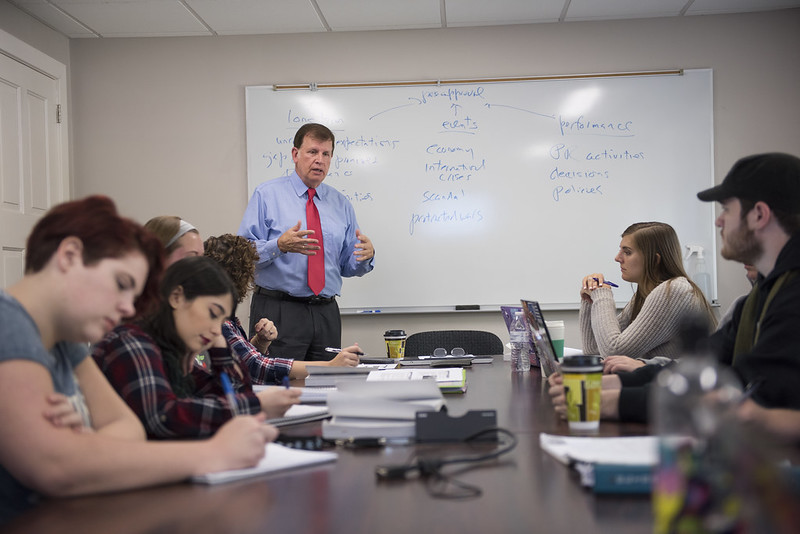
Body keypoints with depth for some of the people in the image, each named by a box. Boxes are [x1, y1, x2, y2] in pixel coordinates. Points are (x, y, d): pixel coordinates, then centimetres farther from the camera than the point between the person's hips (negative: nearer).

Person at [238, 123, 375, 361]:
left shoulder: (341, 204, 13)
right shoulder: (266, 195, 1)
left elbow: (349, 266, 12)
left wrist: (366, 255, -10)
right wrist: (279, 246, -25)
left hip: (326, 314, 4)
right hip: (278, 312, -4)